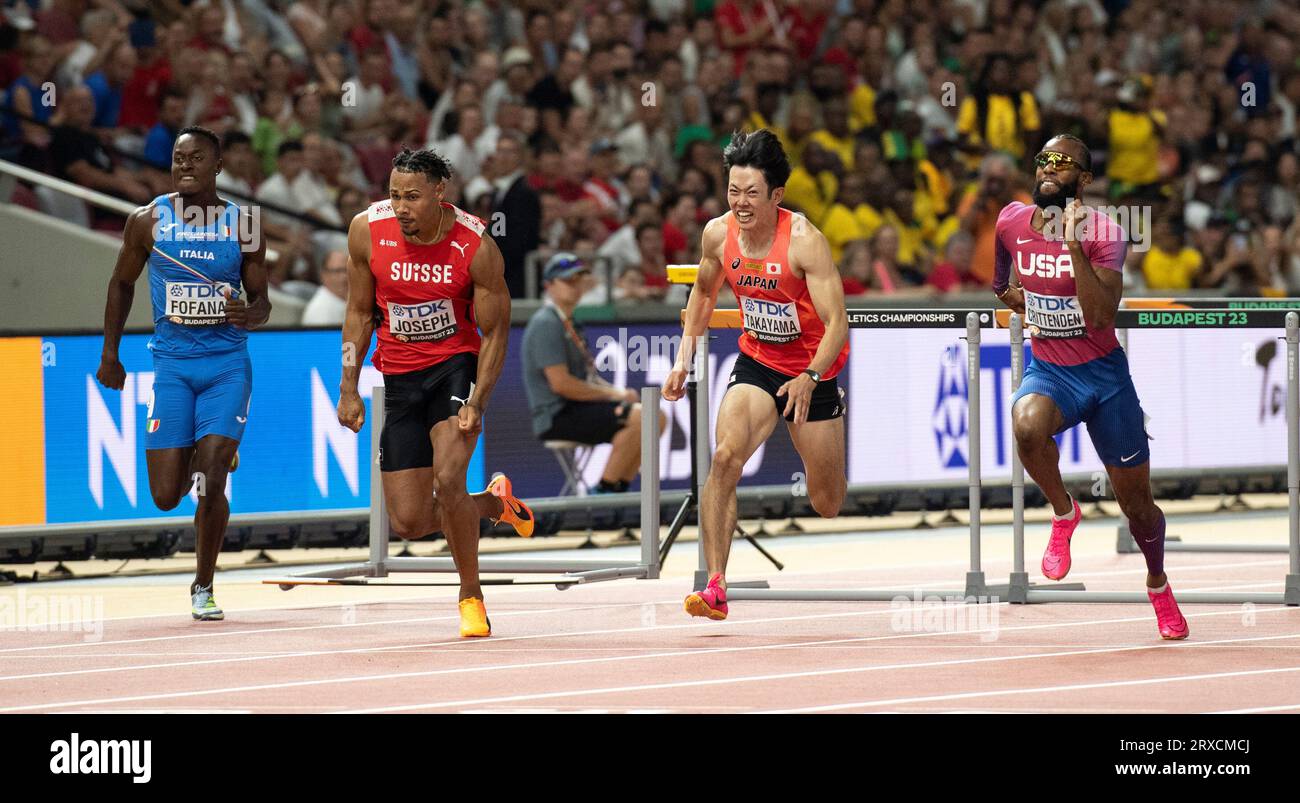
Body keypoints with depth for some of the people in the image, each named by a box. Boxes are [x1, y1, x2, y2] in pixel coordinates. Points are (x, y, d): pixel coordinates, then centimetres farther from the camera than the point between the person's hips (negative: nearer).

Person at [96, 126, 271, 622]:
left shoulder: (243, 227, 0)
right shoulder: (148, 220, 1)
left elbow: (261, 302, 6)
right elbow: (122, 284, 14)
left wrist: (248, 314, -18)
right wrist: (110, 353, 12)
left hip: (227, 362, -1)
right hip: (171, 364, 1)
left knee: (211, 484, -14)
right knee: (166, 496, -3)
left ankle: (203, 588, 4)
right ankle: (198, 457, 34)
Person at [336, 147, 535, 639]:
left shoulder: (476, 246, -17)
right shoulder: (367, 230, -10)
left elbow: (495, 333, -9)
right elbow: (360, 314, 4)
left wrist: (477, 403, -19)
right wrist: (349, 389, 0)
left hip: (457, 365, -3)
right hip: (400, 376, 3)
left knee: (447, 481, -25)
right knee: (408, 522, -1)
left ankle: (471, 595, -3)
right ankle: (494, 503, 31)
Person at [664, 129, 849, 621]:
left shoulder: (804, 241, -26)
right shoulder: (718, 234, -11)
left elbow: (837, 324, -29)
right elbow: (704, 292, 12)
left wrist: (810, 378, -43)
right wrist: (684, 358, 6)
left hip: (813, 369, -3)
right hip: (757, 361, 3)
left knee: (828, 505, 8)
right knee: (725, 456, -24)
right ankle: (715, 587, -25)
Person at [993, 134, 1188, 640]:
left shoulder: (1104, 232, -14)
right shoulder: (1011, 222, -2)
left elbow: (1101, 317, -28)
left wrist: (1074, 245, -33)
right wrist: (1013, 299, 6)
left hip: (1104, 374, -2)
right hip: (1048, 371, 2)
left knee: (1136, 503, 8)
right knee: (1027, 425, -37)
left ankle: (1158, 584, 39)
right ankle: (1063, 513, -9)